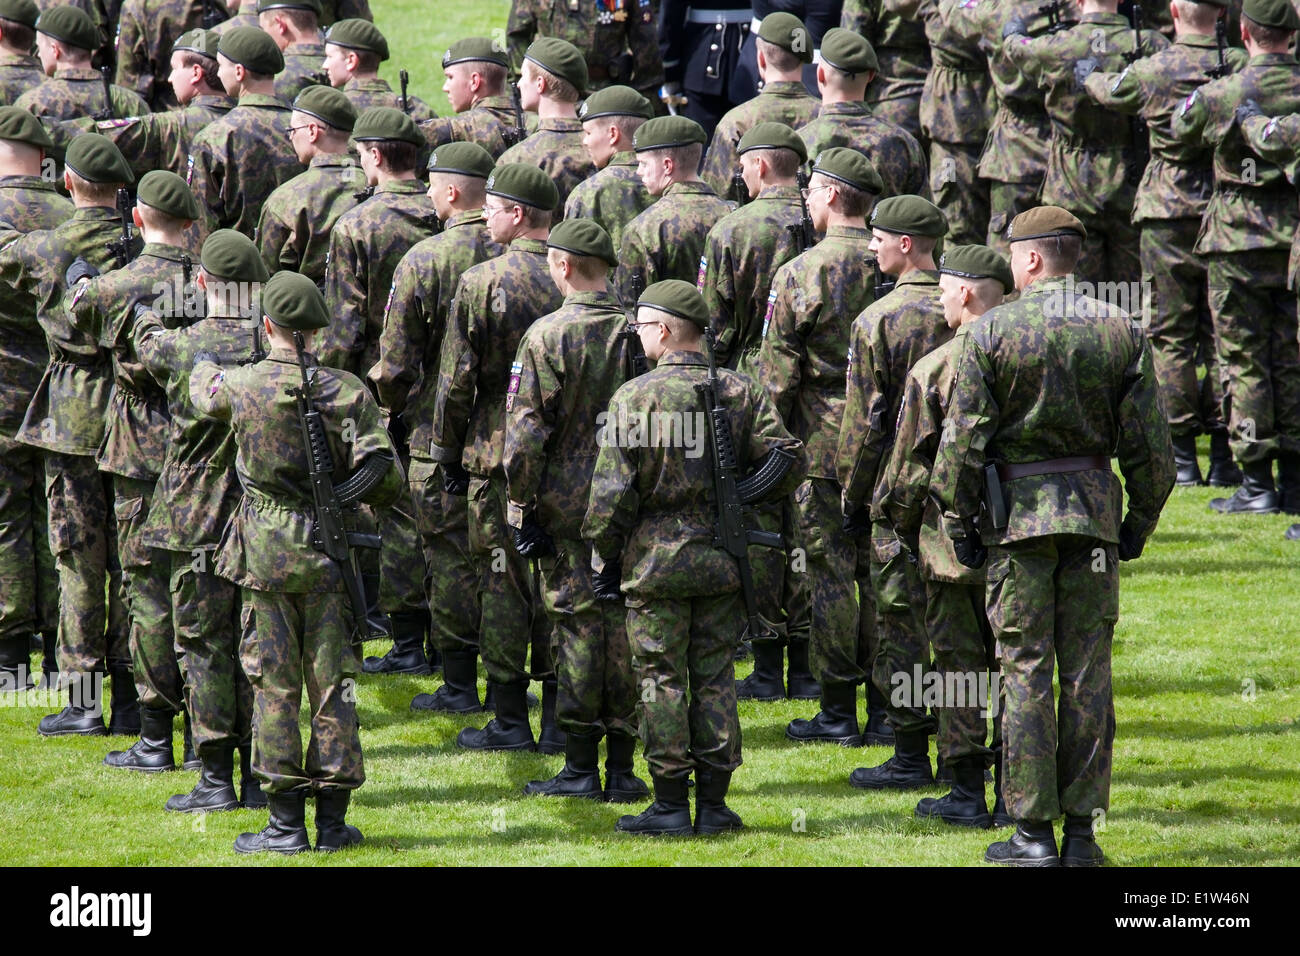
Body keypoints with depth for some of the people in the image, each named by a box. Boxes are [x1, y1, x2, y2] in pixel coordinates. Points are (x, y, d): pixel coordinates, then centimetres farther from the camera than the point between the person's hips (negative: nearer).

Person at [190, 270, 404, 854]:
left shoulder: (241, 387, -6)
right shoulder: (348, 391, -4)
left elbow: (202, 389, 18)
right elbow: (385, 475, -7)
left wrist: (204, 359, 41)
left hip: (266, 550, -1)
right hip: (329, 553, 1)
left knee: (275, 681, 3)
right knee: (332, 680, 7)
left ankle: (285, 822, 2)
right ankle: (333, 820, 9)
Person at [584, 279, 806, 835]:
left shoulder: (635, 397, -10)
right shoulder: (742, 393, 2)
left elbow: (612, 491, -11)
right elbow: (787, 460, -1)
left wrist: (604, 558, 1)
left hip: (655, 561, -4)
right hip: (723, 560, 4)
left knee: (661, 681, 2)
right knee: (715, 679, 10)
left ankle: (670, 806, 3)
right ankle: (713, 804, 11)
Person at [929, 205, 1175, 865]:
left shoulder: (993, 332, -7)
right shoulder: (1122, 332, 1)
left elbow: (961, 443, -8)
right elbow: (1153, 447, 1)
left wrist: (957, 525, 3)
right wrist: (1138, 524, 13)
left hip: (1017, 513, -3)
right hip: (1094, 513, 3)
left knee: (1025, 671, 1)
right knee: (1088, 673, 6)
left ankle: (1033, 833, 0)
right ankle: (1081, 831, 7)